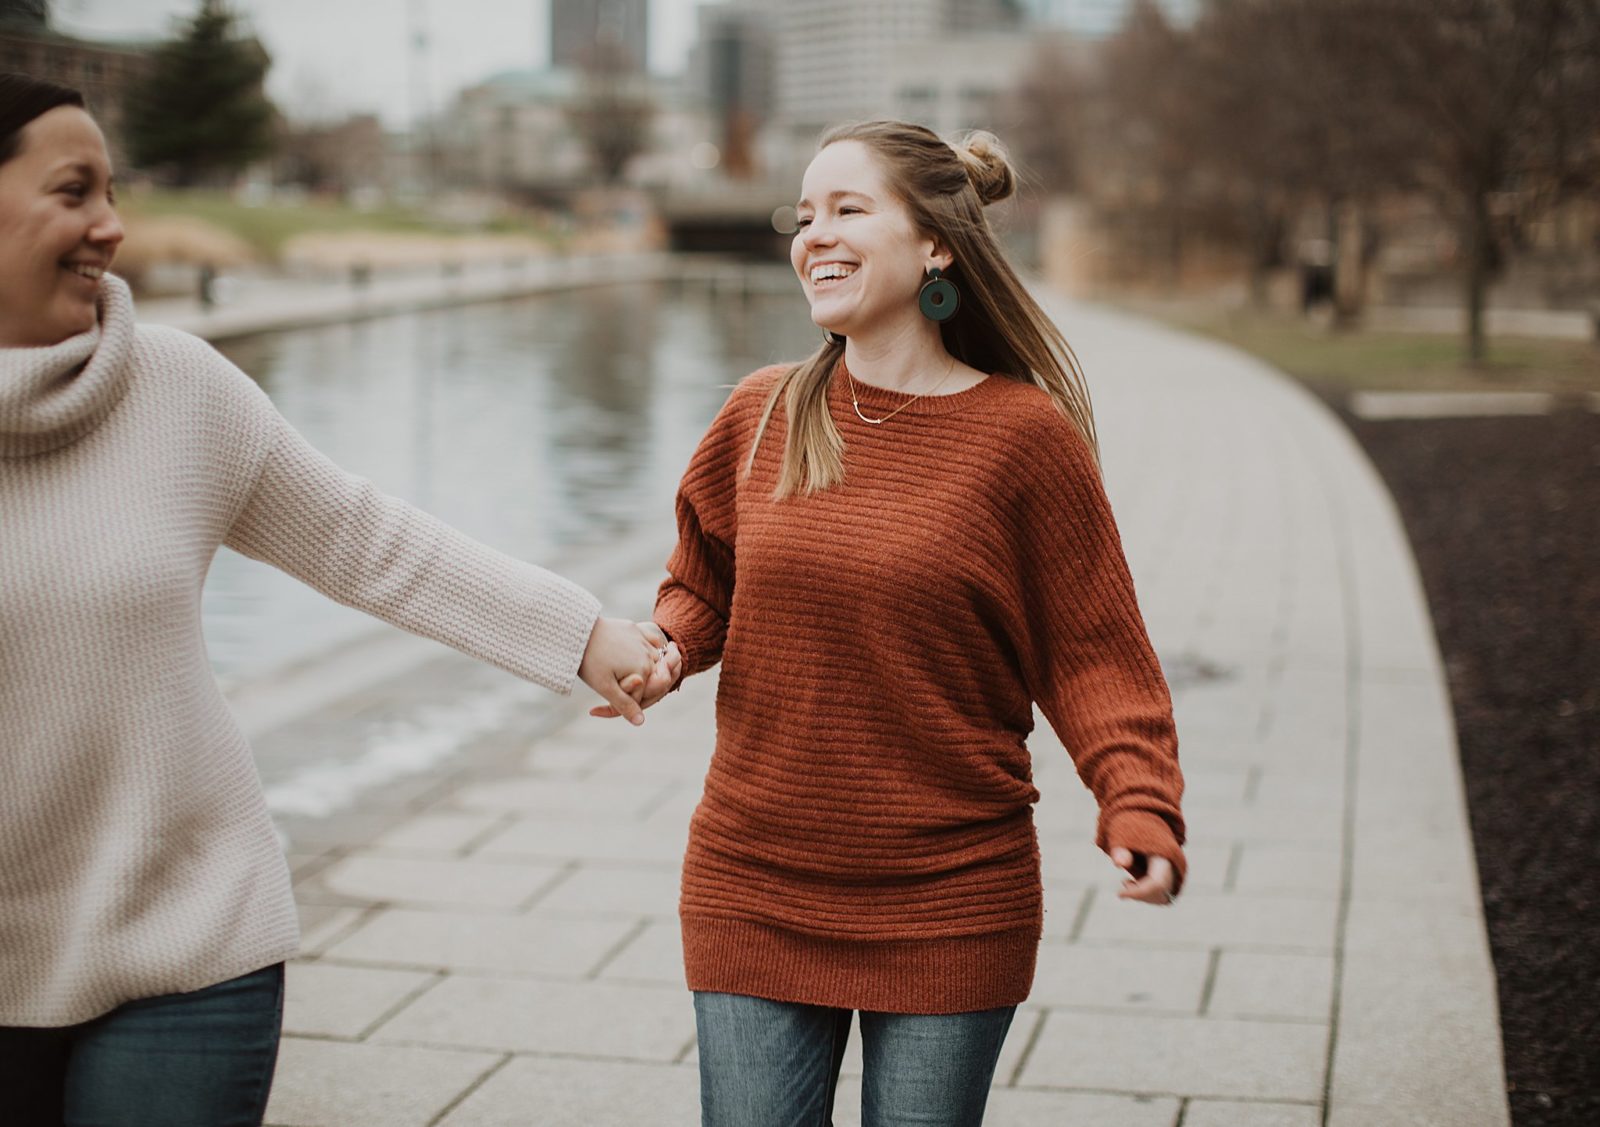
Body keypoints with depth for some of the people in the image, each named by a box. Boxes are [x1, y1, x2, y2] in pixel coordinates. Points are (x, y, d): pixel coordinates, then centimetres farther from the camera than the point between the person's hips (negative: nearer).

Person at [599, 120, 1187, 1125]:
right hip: (754, 893, 3)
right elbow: (702, 592, 16)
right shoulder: (760, 418, 2)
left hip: (948, 910, -3)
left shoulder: (1025, 434, -8)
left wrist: (1141, 813, -20)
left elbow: (1092, 655, -5)